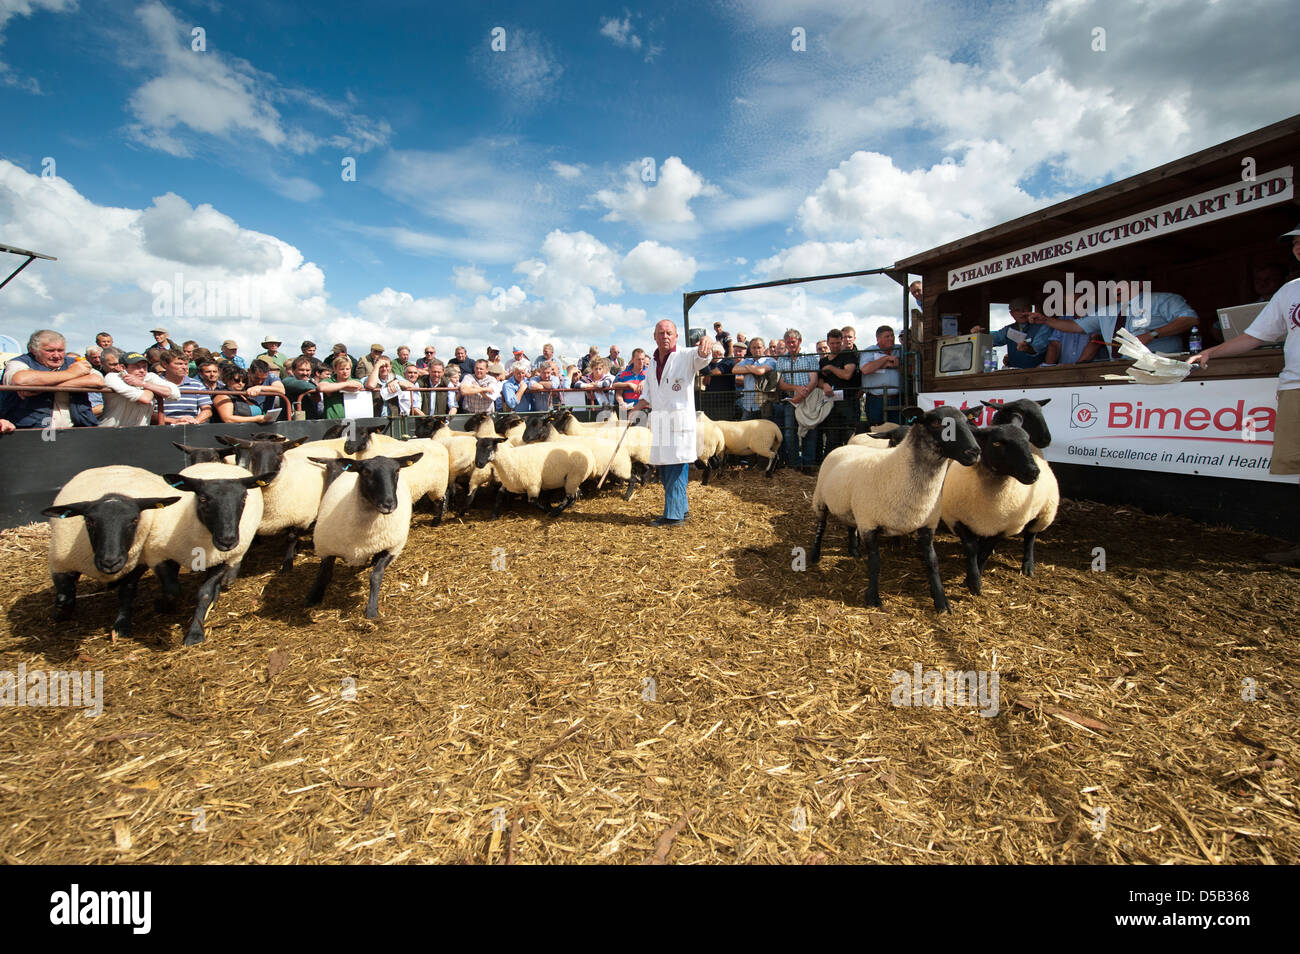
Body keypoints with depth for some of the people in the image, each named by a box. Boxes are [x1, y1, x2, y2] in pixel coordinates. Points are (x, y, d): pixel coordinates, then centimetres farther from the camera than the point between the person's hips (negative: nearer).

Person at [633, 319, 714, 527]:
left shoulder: (685, 357, -3)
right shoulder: (653, 364, 17)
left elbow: (701, 356, -25)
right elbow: (647, 396, 23)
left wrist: (706, 341, -47)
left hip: (680, 421, -7)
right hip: (660, 422, 7)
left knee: (676, 469, -8)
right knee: (664, 469, 12)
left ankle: (674, 515, -3)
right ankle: (682, 508, 25)